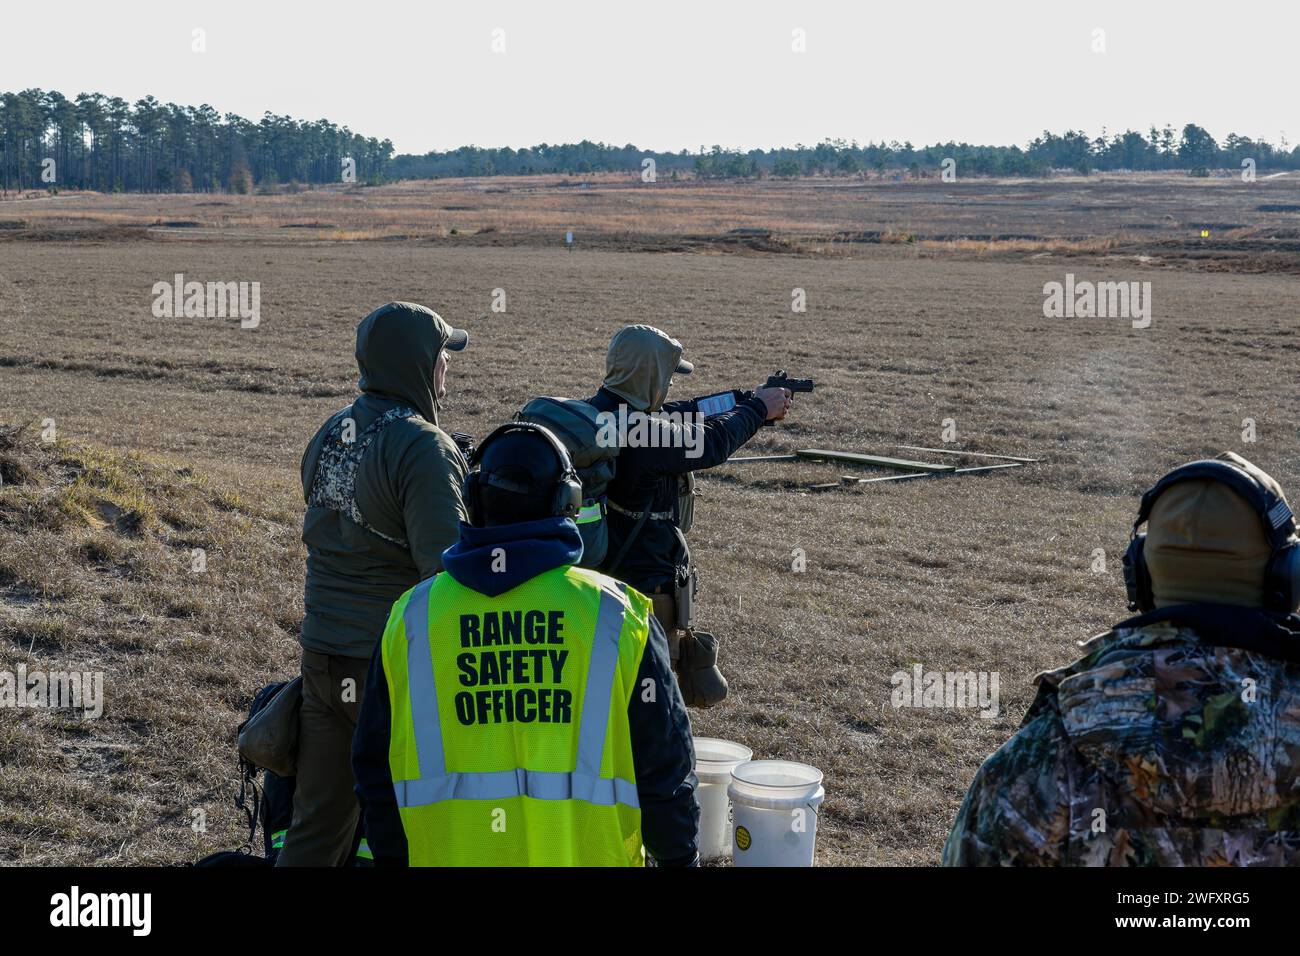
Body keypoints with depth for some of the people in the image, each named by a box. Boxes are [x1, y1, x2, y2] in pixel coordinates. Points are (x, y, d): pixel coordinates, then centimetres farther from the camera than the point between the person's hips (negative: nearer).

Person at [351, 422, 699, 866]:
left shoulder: (411, 617, 0)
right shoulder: (616, 614, -5)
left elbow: (376, 767, 8)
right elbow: (664, 761, -1)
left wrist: (390, 854, 21)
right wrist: (678, 855, 13)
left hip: (448, 853, 2)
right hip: (588, 852, -1)